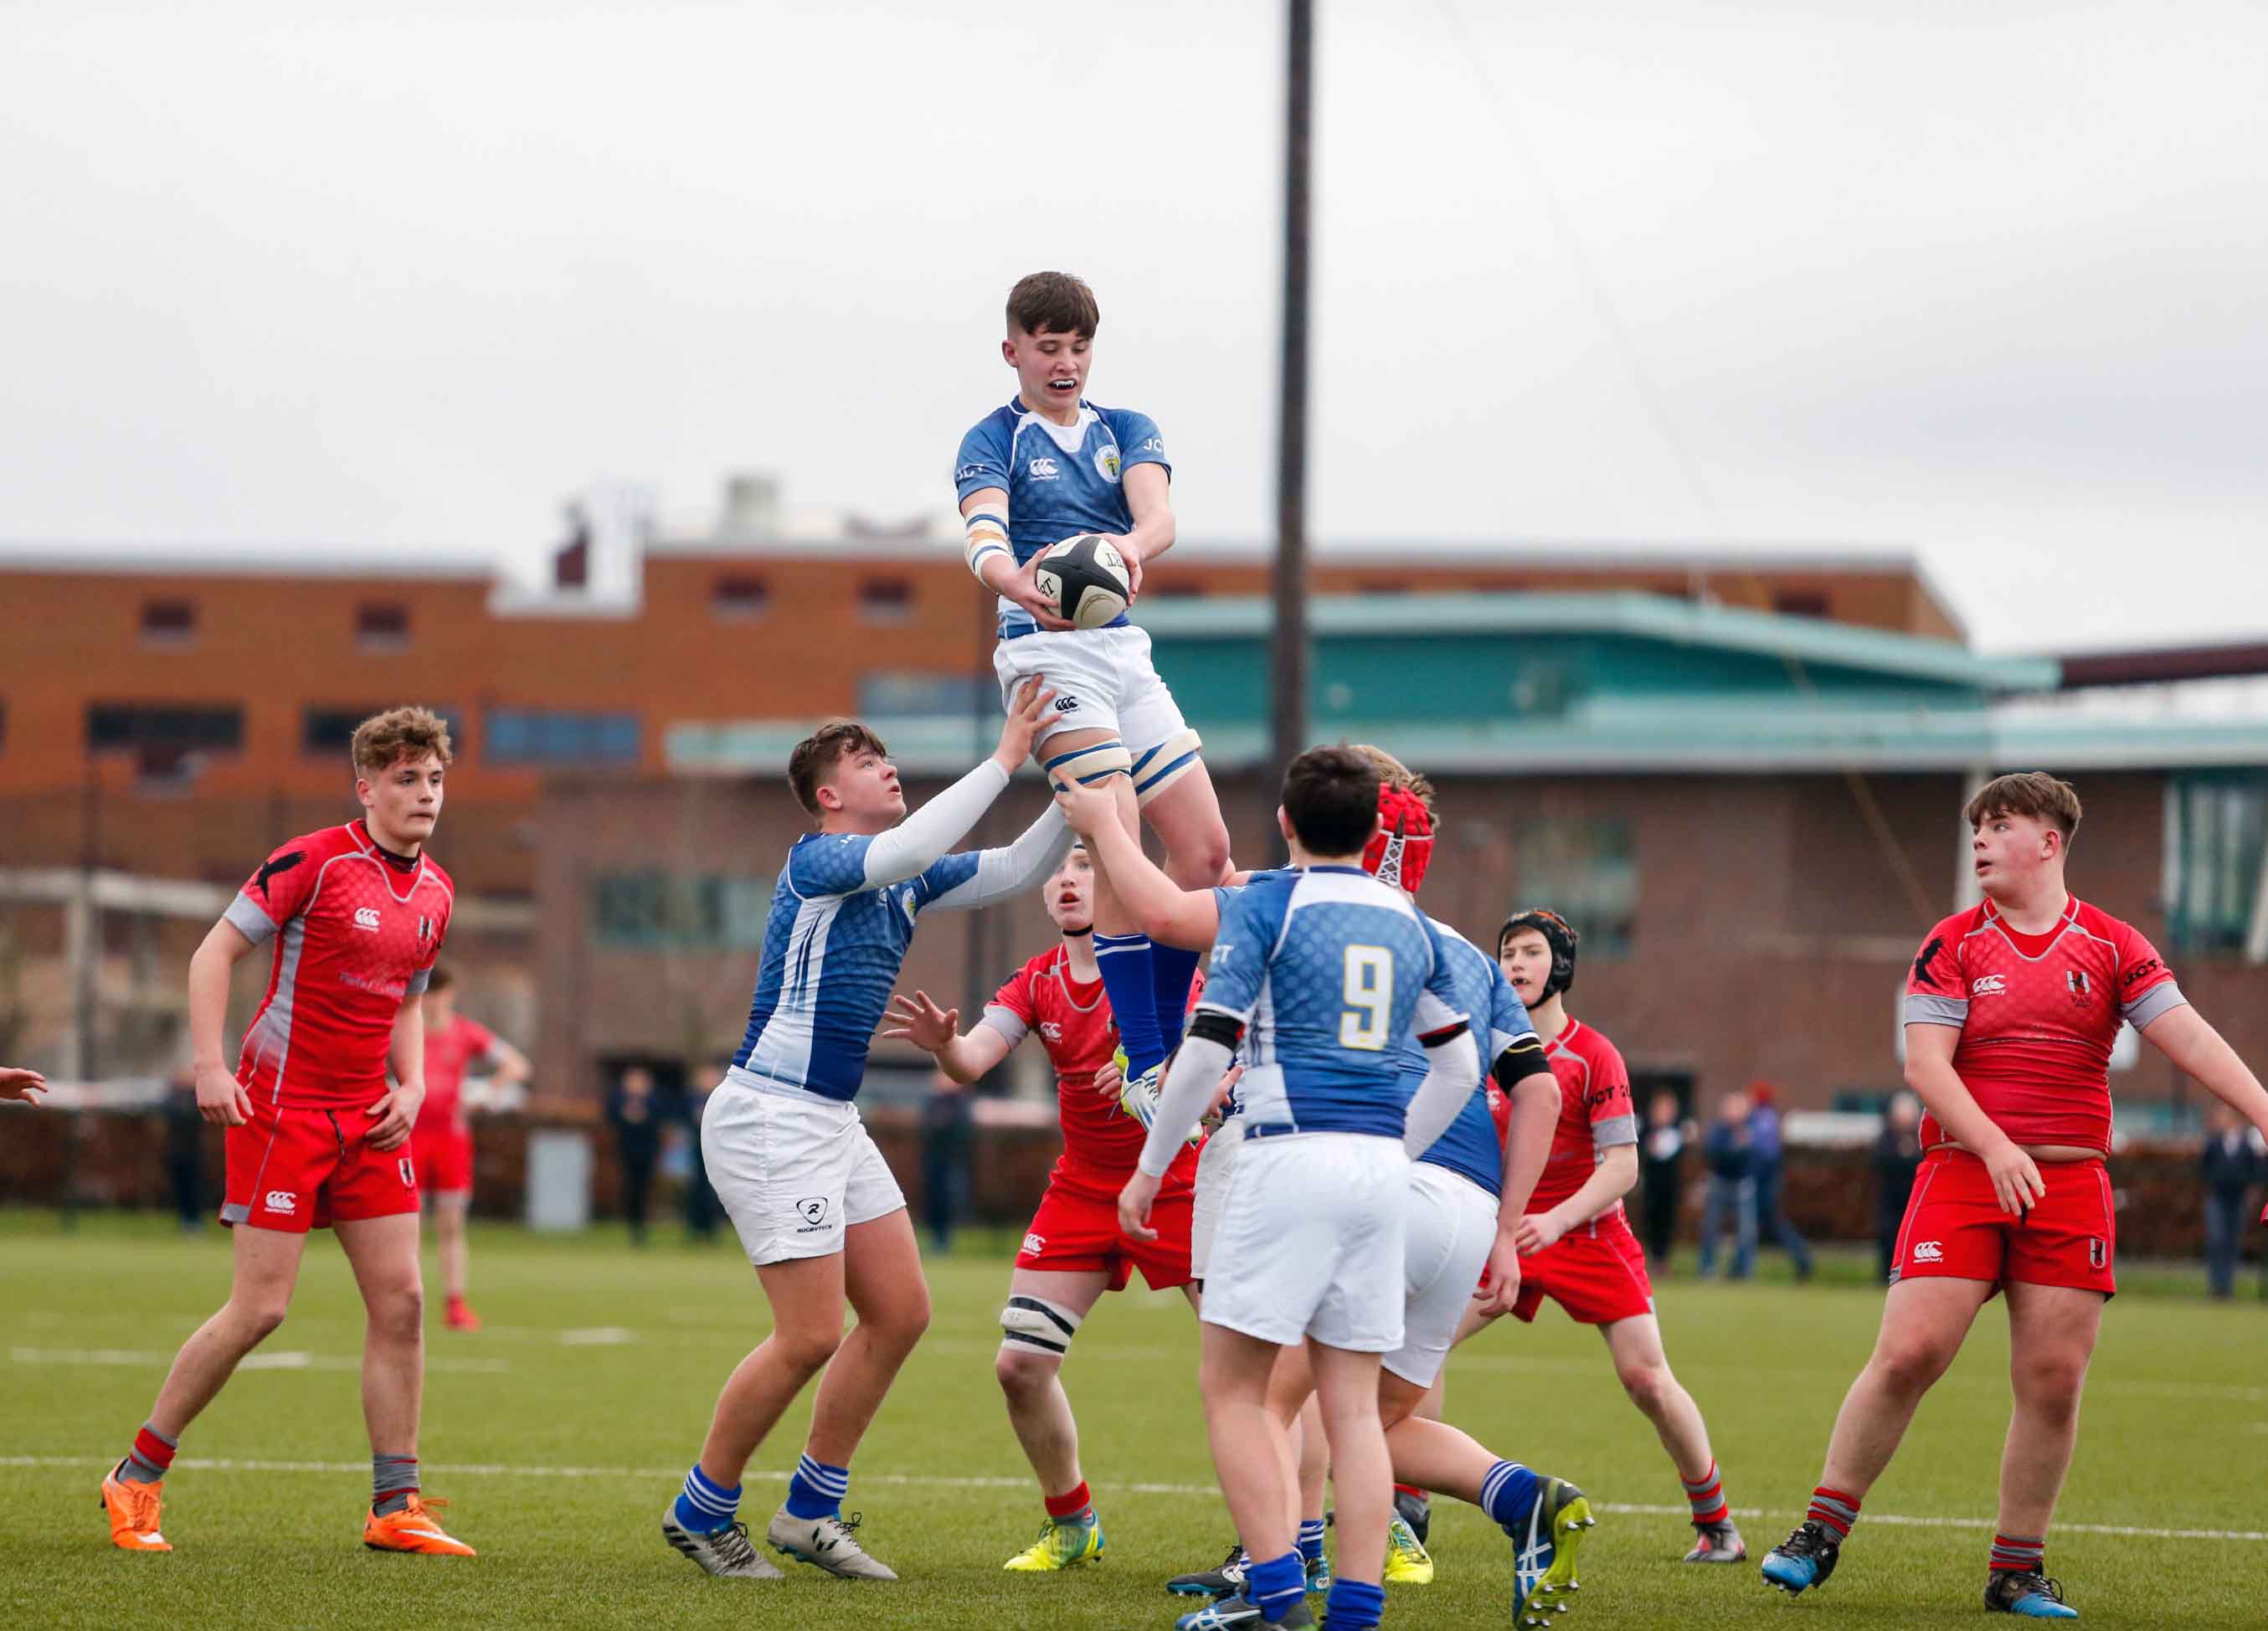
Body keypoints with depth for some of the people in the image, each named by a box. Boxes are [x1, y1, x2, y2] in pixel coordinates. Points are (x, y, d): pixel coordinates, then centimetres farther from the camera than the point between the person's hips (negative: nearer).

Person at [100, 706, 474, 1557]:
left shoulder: (434, 891, 9)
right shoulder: (314, 862, -12)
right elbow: (213, 953, -9)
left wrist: (412, 1085, 6)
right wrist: (210, 1065, -18)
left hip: (368, 1118, 7)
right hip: (279, 1103, -7)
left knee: (400, 1301, -2)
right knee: (259, 1307, -8)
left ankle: (394, 1508, 4)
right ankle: (137, 1479, 7)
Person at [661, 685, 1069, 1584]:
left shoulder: (904, 884, 13)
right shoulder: (817, 861, -12)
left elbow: (1018, 869, 13)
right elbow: (910, 847, -31)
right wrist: (1004, 759, -30)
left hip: (832, 1123, 9)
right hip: (769, 1117, -9)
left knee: (899, 1312, 6)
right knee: (811, 1335, -11)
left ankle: (811, 1510, 15)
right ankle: (702, 1511, 5)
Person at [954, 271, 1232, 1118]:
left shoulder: (1128, 431, 14)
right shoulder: (993, 443, 1)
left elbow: (1158, 514, -7)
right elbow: (983, 537, -19)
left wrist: (1132, 545, -33)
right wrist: (1016, 580, -44)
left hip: (1125, 647, 6)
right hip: (1049, 651, -6)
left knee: (1205, 850, 2)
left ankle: (1162, 1044, 15)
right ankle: (1143, 1073, -17)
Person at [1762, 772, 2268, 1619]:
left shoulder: (2112, 946, 6)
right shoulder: (1954, 944, 4)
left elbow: (2192, 1041, -2)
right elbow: (1924, 1063, -5)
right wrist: (1996, 1148, -18)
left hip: (2071, 1184, 1)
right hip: (1962, 1170, -1)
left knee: (2053, 1379, -2)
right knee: (1908, 1353, -11)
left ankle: (2018, 1571, 9)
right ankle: (1821, 1531, 2)